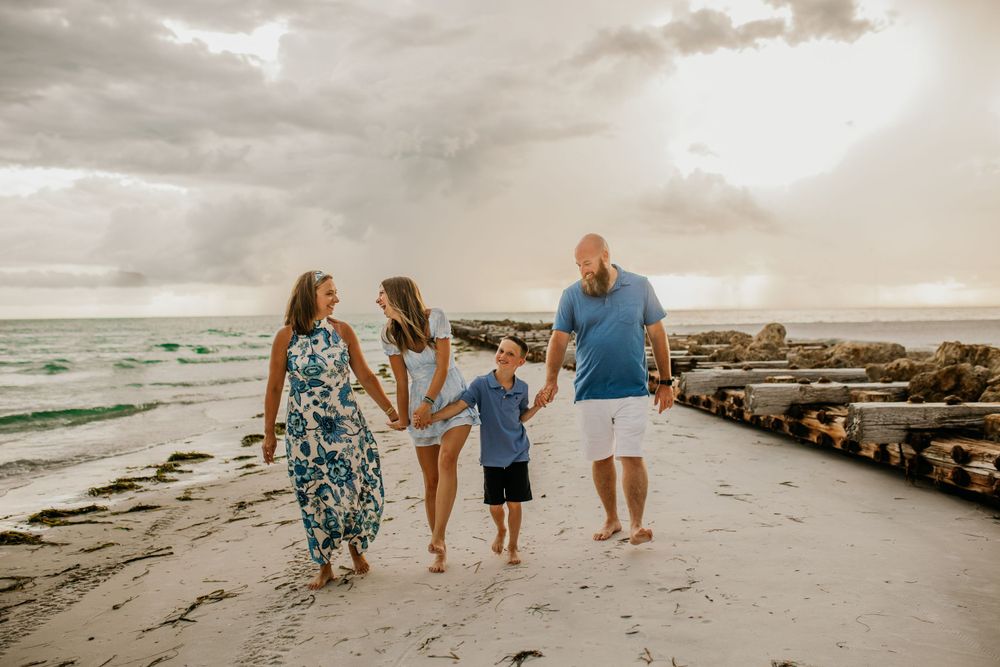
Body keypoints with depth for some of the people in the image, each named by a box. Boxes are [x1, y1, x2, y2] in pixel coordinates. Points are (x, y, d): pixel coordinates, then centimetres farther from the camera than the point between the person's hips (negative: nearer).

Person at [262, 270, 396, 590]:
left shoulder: (343, 331, -1)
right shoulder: (285, 336, -5)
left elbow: (366, 376, 5)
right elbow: (274, 388, 1)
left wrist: (392, 411, 4)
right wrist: (269, 434, 4)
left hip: (346, 425, 1)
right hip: (305, 432, -1)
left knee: (362, 490, -1)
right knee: (317, 498, 5)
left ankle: (356, 545, 29)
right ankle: (325, 566, 24)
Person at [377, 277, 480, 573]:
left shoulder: (435, 317, -10)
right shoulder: (390, 335, -2)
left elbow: (443, 365, -13)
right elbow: (402, 381, 2)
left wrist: (428, 403, -18)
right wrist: (403, 418, 3)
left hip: (454, 400, -2)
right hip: (421, 408, 3)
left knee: (447, 459, -27)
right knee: (431, 480, 2)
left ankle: (437, 538, -28)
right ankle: (440, 550, 15)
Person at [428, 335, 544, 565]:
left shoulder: (522, 388, -1)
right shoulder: (481, 384, -9)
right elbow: (459, 406, -17)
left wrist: (536, 407, -3)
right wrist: (430, 418, -27)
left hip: (517, 455, 1)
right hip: (492, 456, -1)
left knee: (514, 504, 2)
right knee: (495, 505, 10)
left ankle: (513, 546, 25)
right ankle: (500, 531, 43)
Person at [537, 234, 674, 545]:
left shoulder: (639, 287, 0)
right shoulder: (572, 295, 1)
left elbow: (657, 335, 5)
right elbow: (559, 339, -4)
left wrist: (665, 382, 5)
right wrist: (551, 380, -20)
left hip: (631, 391, -2)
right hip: (589, 393, 2)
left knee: (631, 457, -8)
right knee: (600, 459, 10)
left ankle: (636, 524, 4)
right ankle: (611, 519, 27)